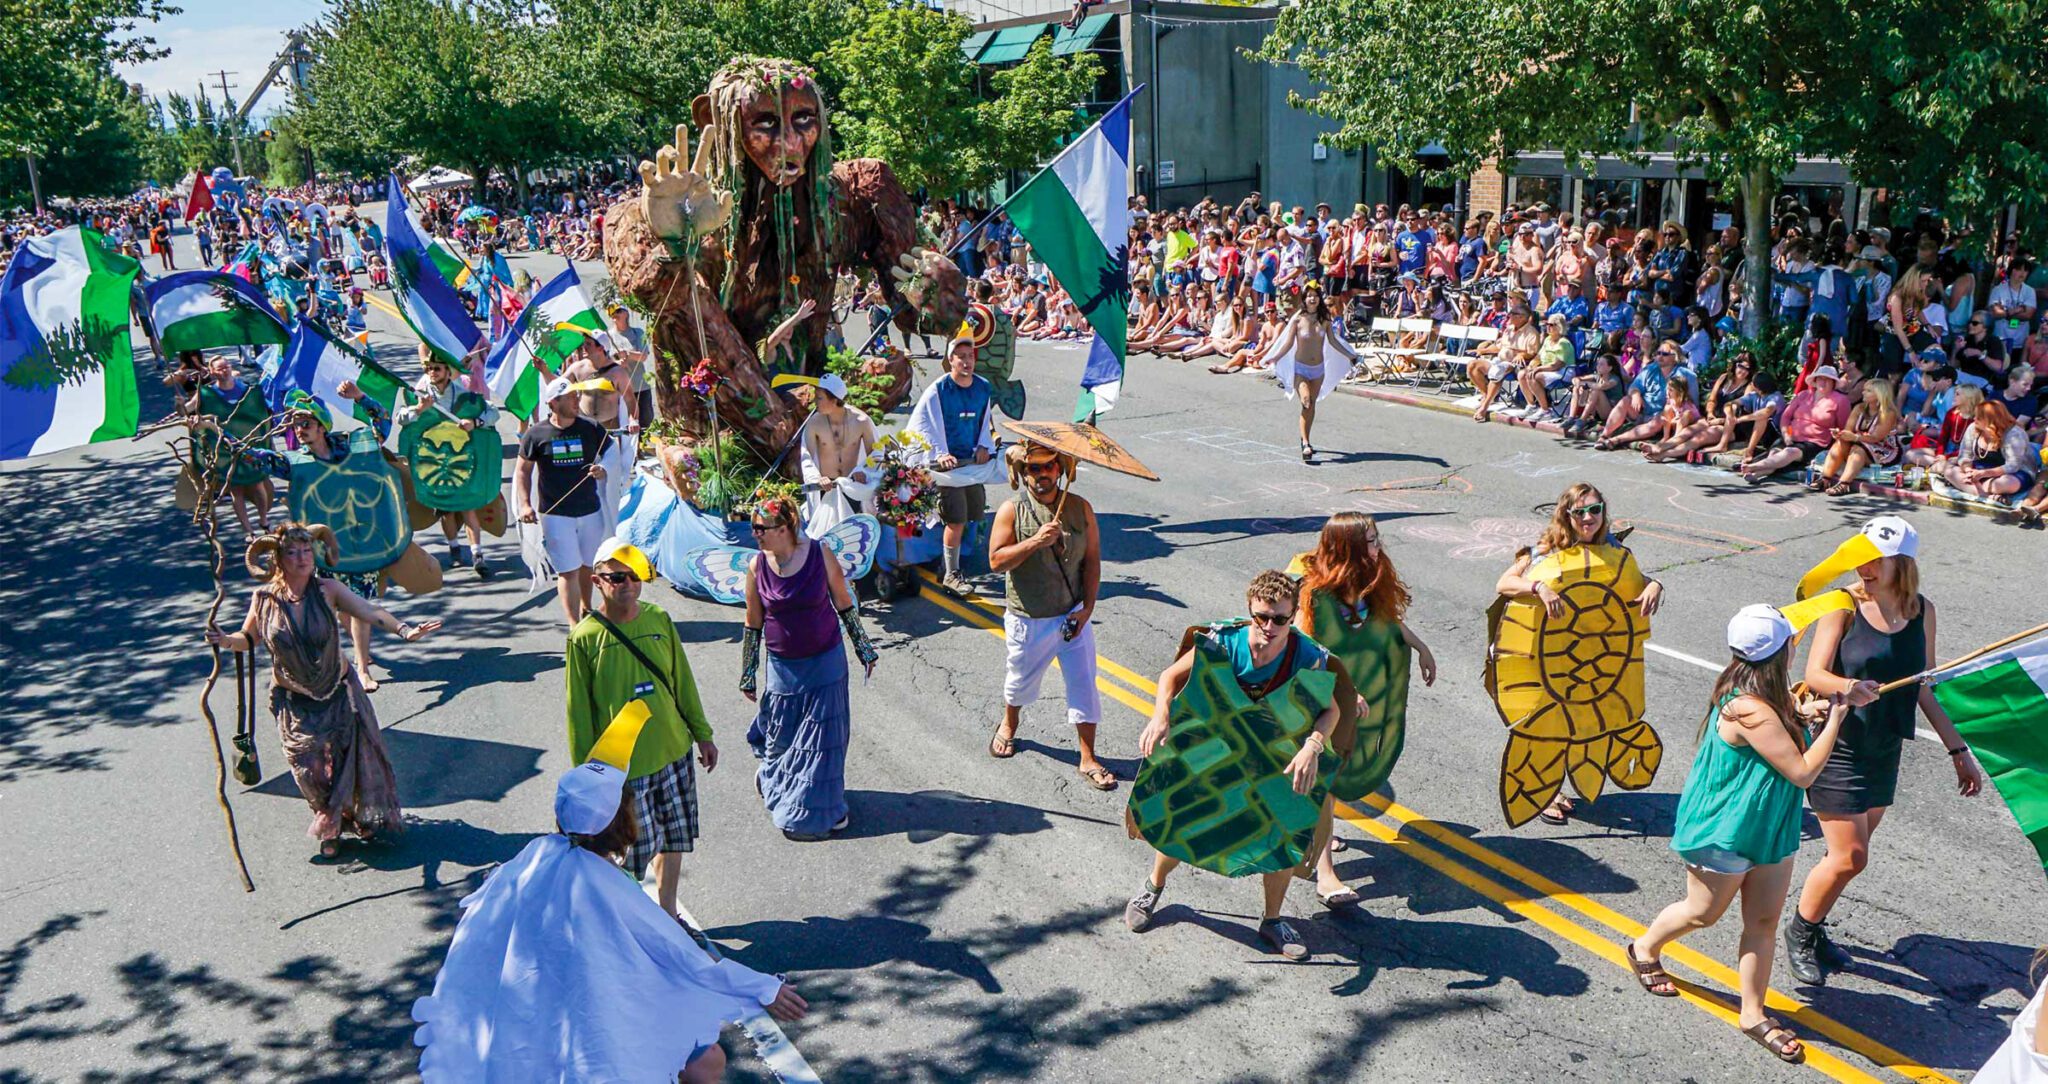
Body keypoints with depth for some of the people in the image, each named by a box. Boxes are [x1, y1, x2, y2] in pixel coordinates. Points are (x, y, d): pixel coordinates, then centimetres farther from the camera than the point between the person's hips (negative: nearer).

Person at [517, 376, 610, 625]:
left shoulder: (592, 429, 0)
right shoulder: (536, 434, -5)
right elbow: (522, 471, 4)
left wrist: (604, 472, -15)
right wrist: (525, 504, -7)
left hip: (590, 510, 3)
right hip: (555, 514, -3)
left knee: (587, 566, 16)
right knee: (568, 571, -6)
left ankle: (586, 609, 39)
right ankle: (575, 626, -6)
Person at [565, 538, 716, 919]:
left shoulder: (658, 619, -1)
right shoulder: (584, 638, -12)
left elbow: (683, 682, 10)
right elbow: (579, 712, -7)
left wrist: (702, 734, 14)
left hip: (674, 752, 5)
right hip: (622, 766, -5)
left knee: (674, 838, 16)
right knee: (631, 850, 3)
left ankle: (667, 913, 36)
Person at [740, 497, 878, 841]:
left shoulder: (820, 554, -12)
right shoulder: (757, 567, -8)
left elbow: (844, 605, -1)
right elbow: (753, 625, 1)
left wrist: (863, 649, 5)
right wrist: (748, 674, 6)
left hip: (826, 661, 0)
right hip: (783, 667, 1)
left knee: (824, 736, 5)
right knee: (782, 736, 10)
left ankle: (823, 806, 22)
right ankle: (770, 778, 41)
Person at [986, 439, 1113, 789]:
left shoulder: (1080, 508, -3)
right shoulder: (1012, 511, -10)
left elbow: (1092, 560, 0)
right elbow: (996, 561, -17)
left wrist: (1087, 607, -8)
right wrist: (1035, 542, -29)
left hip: (1073, 616, 1)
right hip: (1027, 619, -1)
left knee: (1084, 685, 1)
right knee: (1021, 681, 19)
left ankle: (1087, 759, 13)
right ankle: (1009, 725, 50)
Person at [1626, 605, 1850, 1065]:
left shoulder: (1764, 698, -2)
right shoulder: (1751, 710, -31)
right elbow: (1802, 772, -26)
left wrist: (1799, 713, 2)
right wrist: (1834, 720, -18)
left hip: (1769, 831, 8)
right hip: (1725, 833, -8)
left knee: (1764, 921, 11)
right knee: (1703, 913, 13)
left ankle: (1753, 1013, 22)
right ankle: (1645, 948, 39)